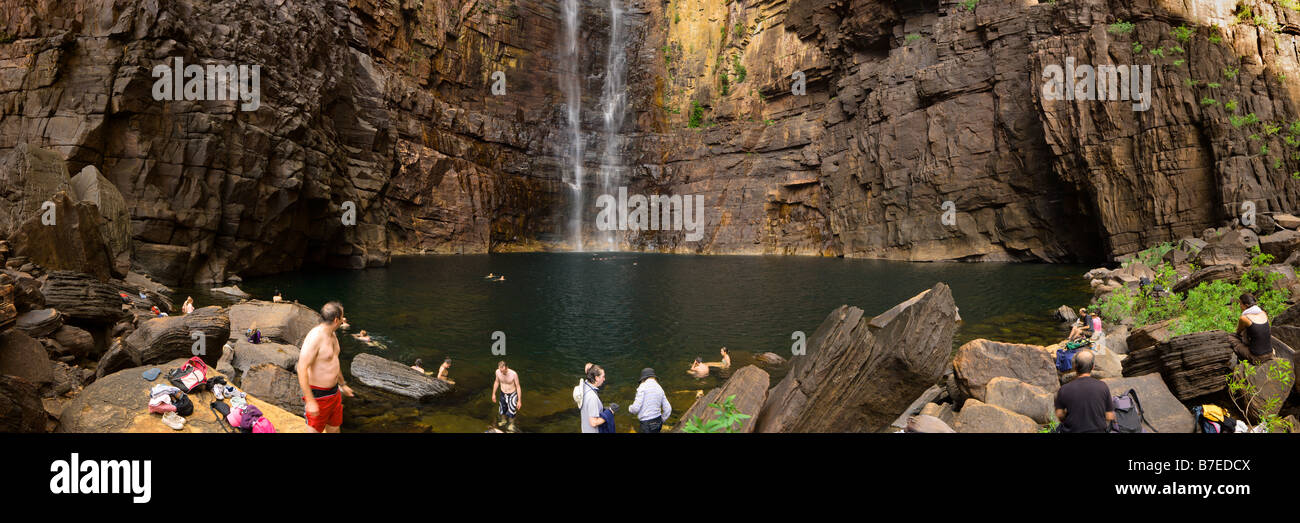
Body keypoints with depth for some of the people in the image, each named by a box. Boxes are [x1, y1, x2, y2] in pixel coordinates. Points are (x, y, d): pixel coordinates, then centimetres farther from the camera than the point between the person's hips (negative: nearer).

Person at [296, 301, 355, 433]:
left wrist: (342, 384, 30)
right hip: (318, 395, -9)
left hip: (334, 392, 9)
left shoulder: (332, 335, 5)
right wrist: (310, 401, -29)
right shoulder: (315, 337, -25)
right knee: (315, 430, 5)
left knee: (334, 428, 19)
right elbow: (302, 369, -28)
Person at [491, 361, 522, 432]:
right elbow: (496, 382, 4)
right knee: (501, 411, 17)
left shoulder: (513, 374, -30)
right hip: (503, 394, 4)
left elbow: (518, 386, -18)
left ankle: (511, 424, 31)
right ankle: (503, 420, 51)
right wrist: (493, 394, 11)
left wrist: (519, 401, -15)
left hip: (512, 395, -4)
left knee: (511, 412, -2)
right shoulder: (497, 372, -18)